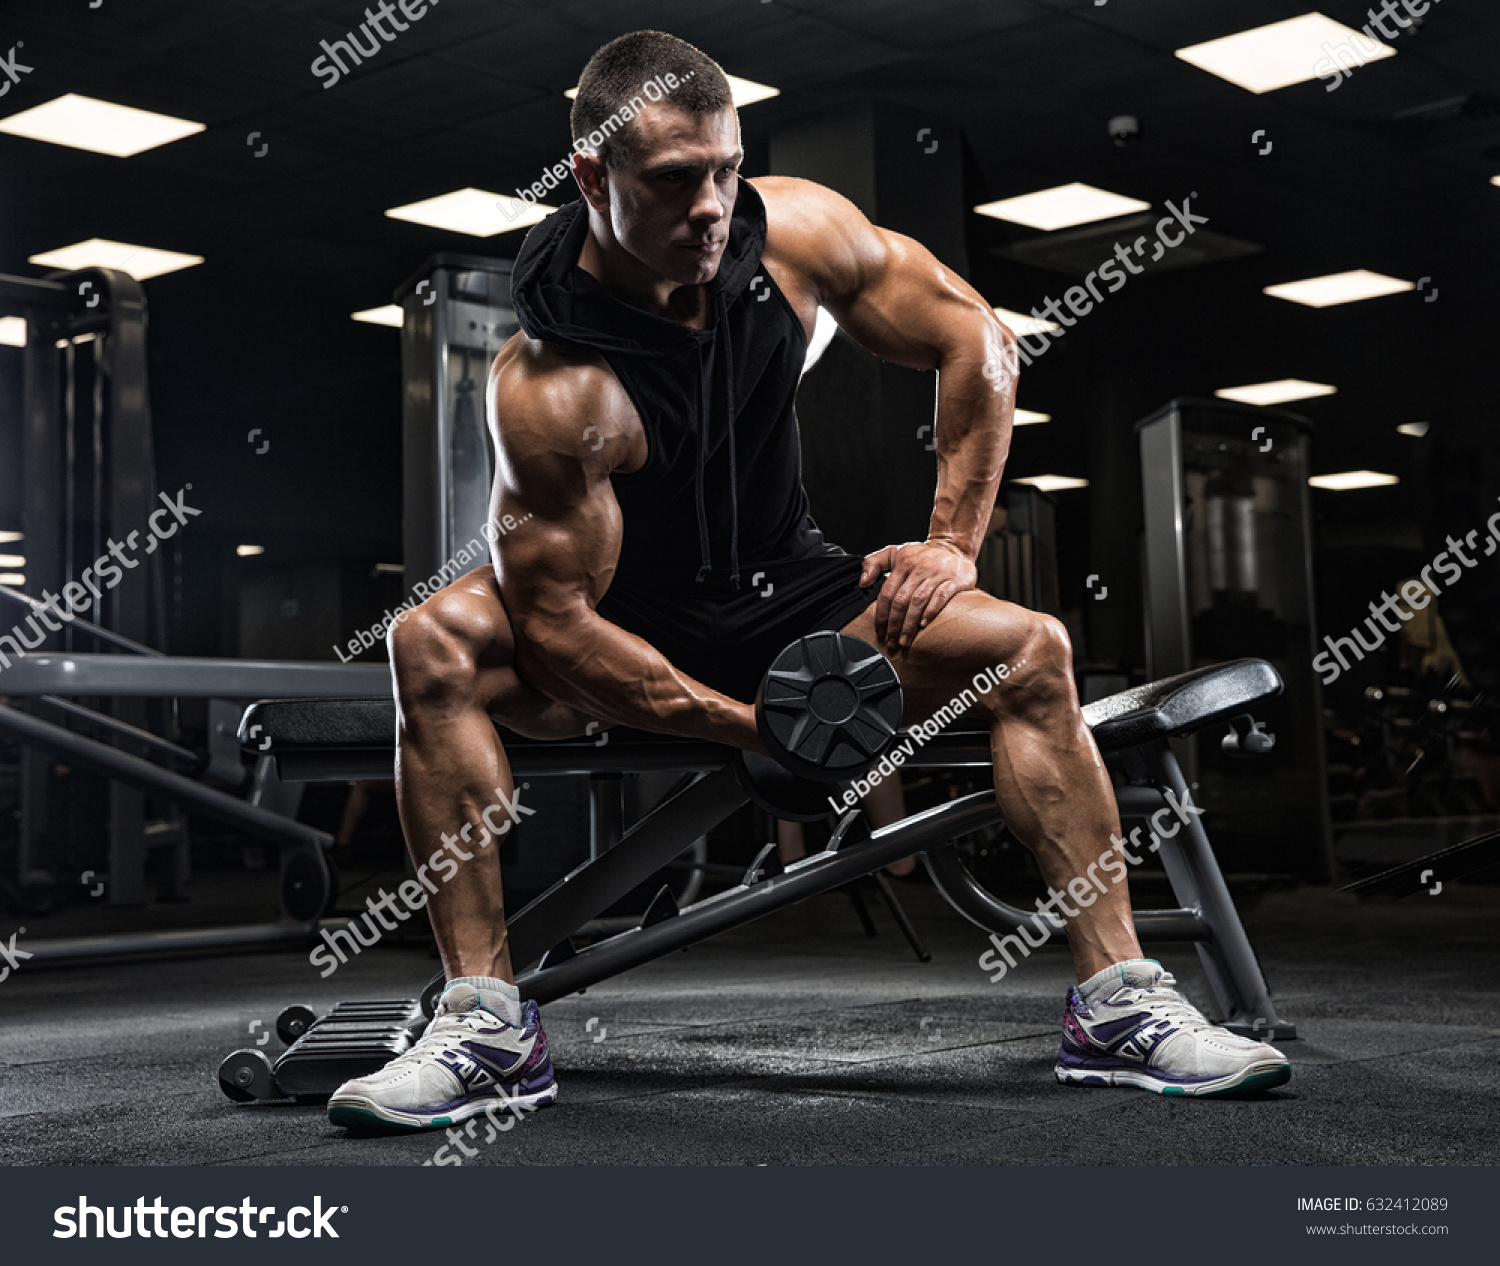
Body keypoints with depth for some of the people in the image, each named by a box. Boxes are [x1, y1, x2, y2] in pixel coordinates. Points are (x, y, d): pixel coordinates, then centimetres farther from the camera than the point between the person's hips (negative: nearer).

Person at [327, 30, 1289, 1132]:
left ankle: (1117, 1004, -13)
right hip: (628, 637, -3)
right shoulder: (551, 386, -29)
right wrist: (748, 727, -28)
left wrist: (952, 543, -7)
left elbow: (975, 341, -3)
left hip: (787, 596, 4)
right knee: (435, 645, -33)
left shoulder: (793, 231, -15)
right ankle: (489, 1025, -29)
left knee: (1031, 650, -17)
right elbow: (557, 624, -26)